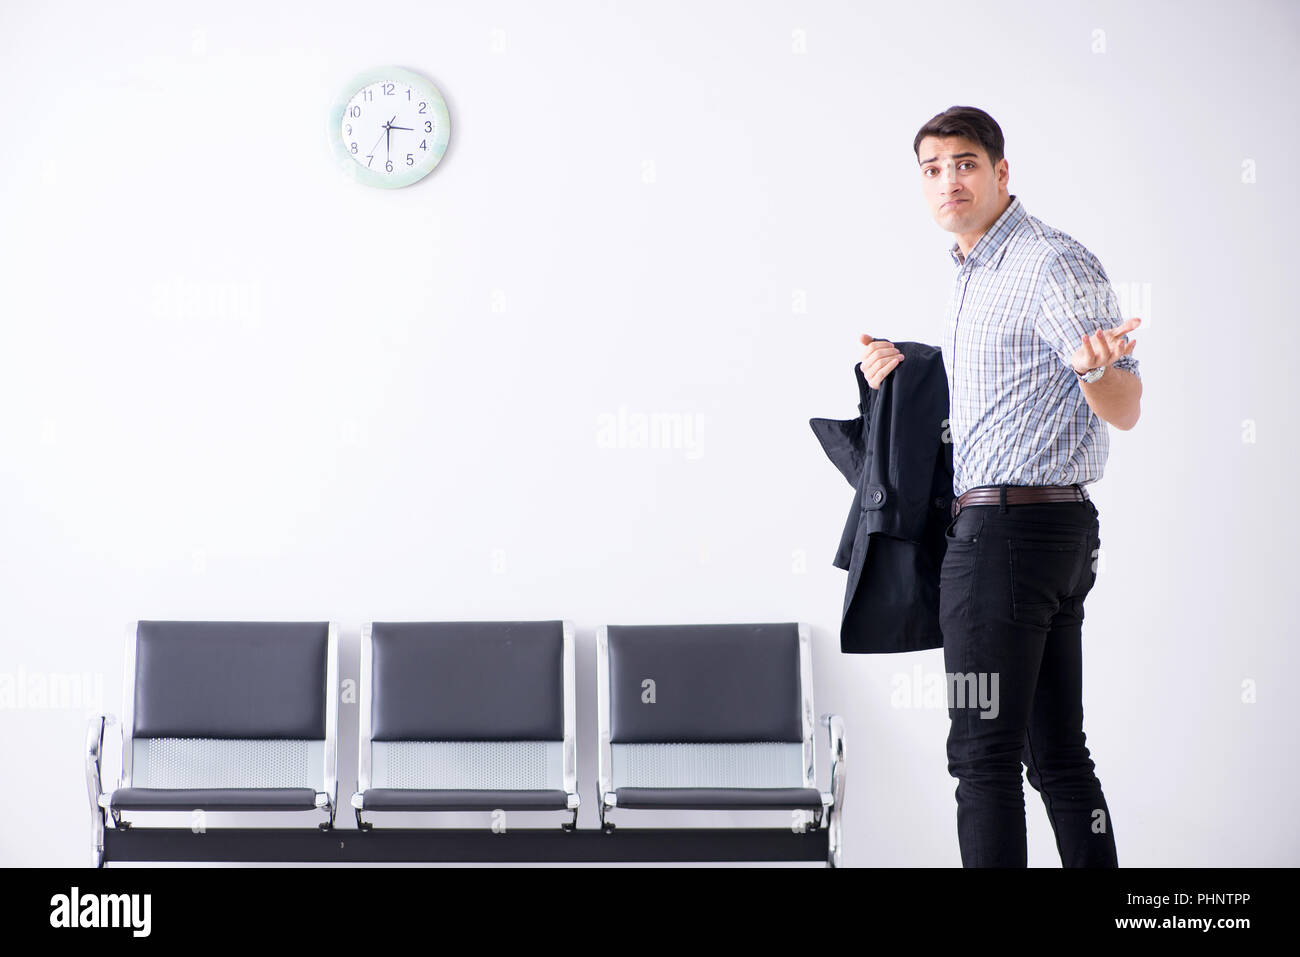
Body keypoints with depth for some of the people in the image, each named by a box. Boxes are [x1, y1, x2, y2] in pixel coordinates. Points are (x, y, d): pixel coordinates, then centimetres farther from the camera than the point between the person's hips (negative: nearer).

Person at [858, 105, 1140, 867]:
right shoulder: (976, 273, 18)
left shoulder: (1055, 264, -12)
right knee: (1057, 752, 12)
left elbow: (1124, 412, -16)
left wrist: (1095, 367, -39)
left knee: (984, 753, -6)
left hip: (1006, 531, -10)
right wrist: (902, 375, 14)